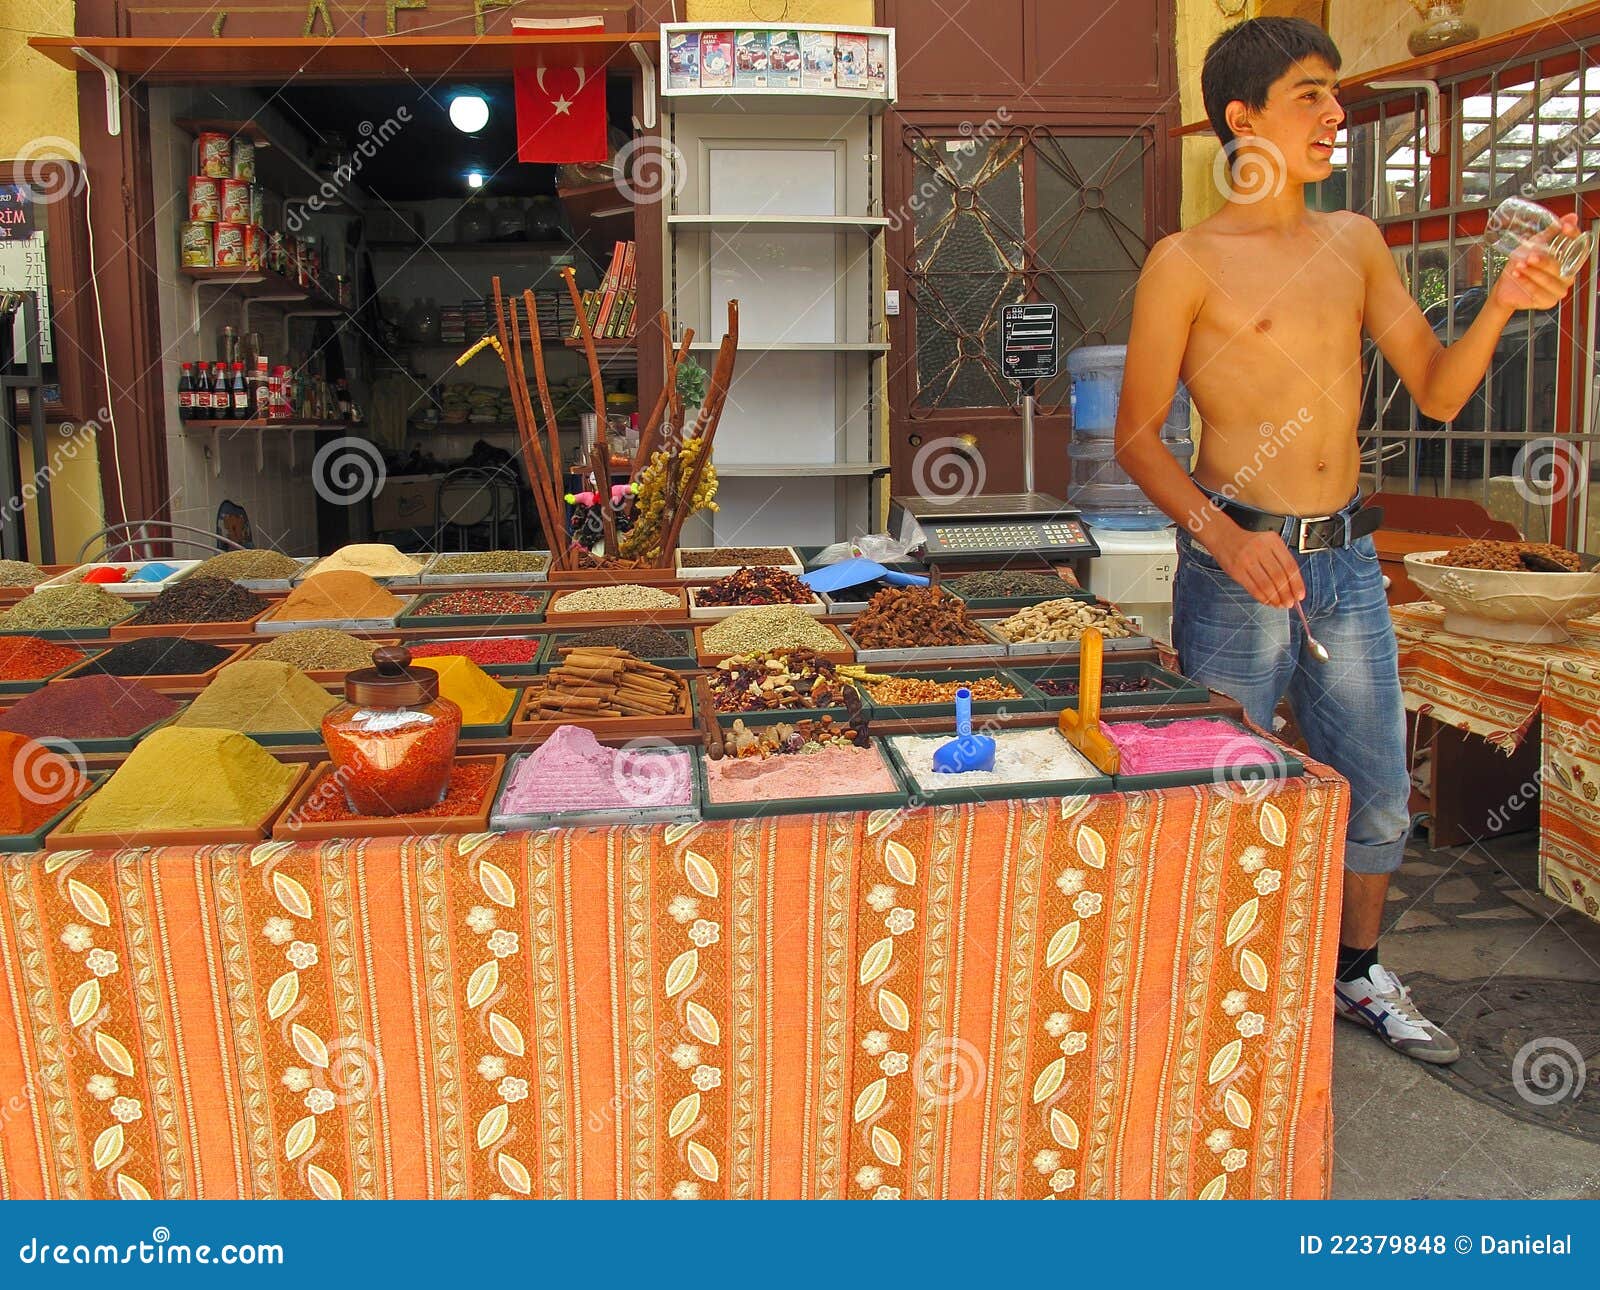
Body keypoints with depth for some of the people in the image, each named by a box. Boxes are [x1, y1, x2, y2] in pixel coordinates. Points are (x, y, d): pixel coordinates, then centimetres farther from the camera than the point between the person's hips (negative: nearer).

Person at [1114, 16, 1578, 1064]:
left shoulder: (1355, 243, 12)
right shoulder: (1188, 262, -5)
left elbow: (1438, 392, 12)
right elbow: (1137, 436, -7)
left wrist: (1502, 305, -6)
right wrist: (1225, 538, -20)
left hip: (1347, 559, 6)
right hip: (1239, 564, -6)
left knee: (1379, 802, 15)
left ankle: (1359, 975, 37)